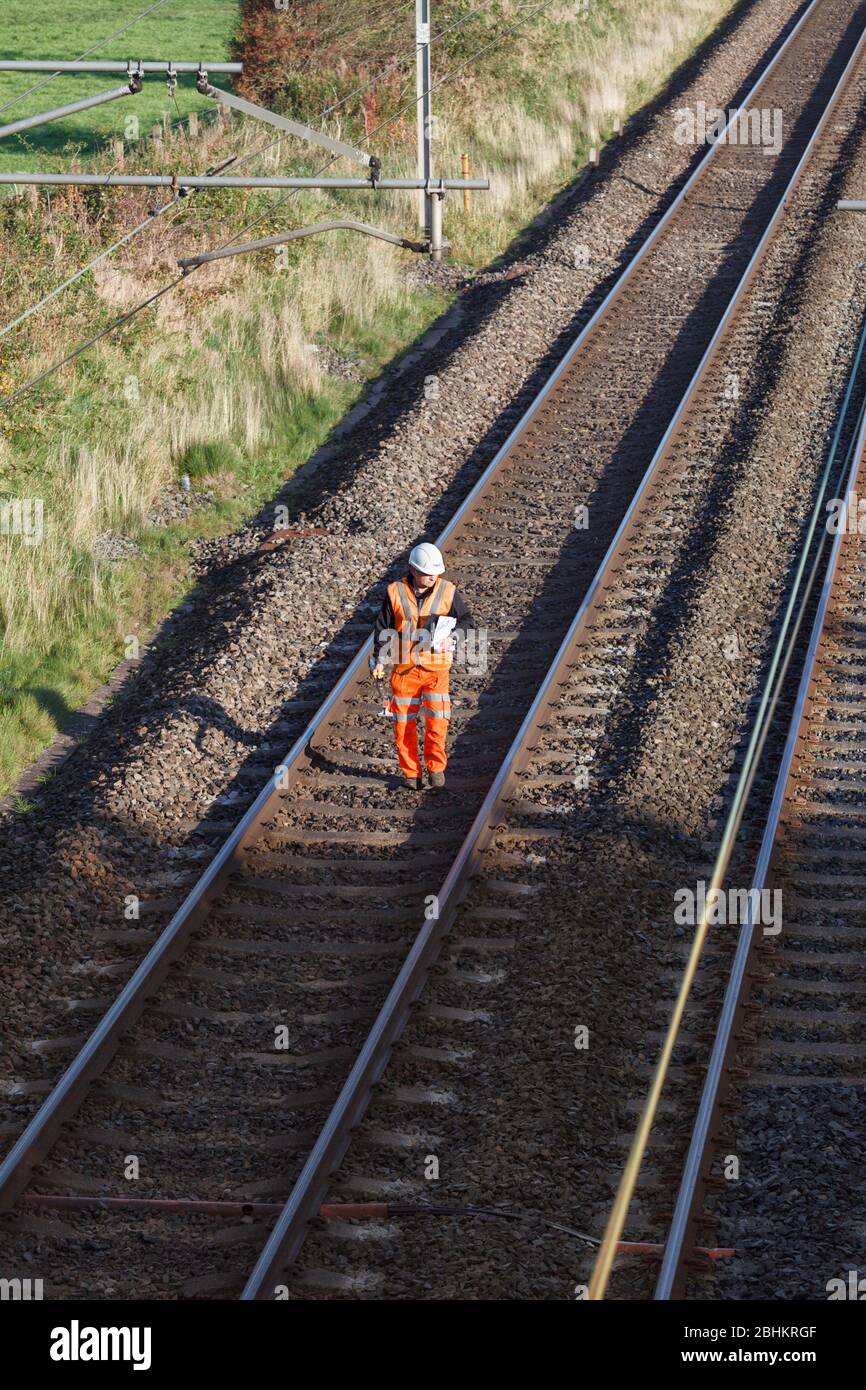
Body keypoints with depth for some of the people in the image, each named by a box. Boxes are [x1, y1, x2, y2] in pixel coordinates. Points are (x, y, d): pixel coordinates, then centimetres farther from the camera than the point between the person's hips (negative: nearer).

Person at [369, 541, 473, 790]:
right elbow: (383, 628, 5)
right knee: (404, 723, 4)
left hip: (436, 667, -1)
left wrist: (453, 637, -17)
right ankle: (411, 772, 18)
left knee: (437, 720, -10)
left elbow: (466, 619, 3)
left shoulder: (448, 591, -2)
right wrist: (380, 659, -3)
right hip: (404, 667, 1)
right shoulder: (396, 593, -3)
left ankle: (436, 767, 9)